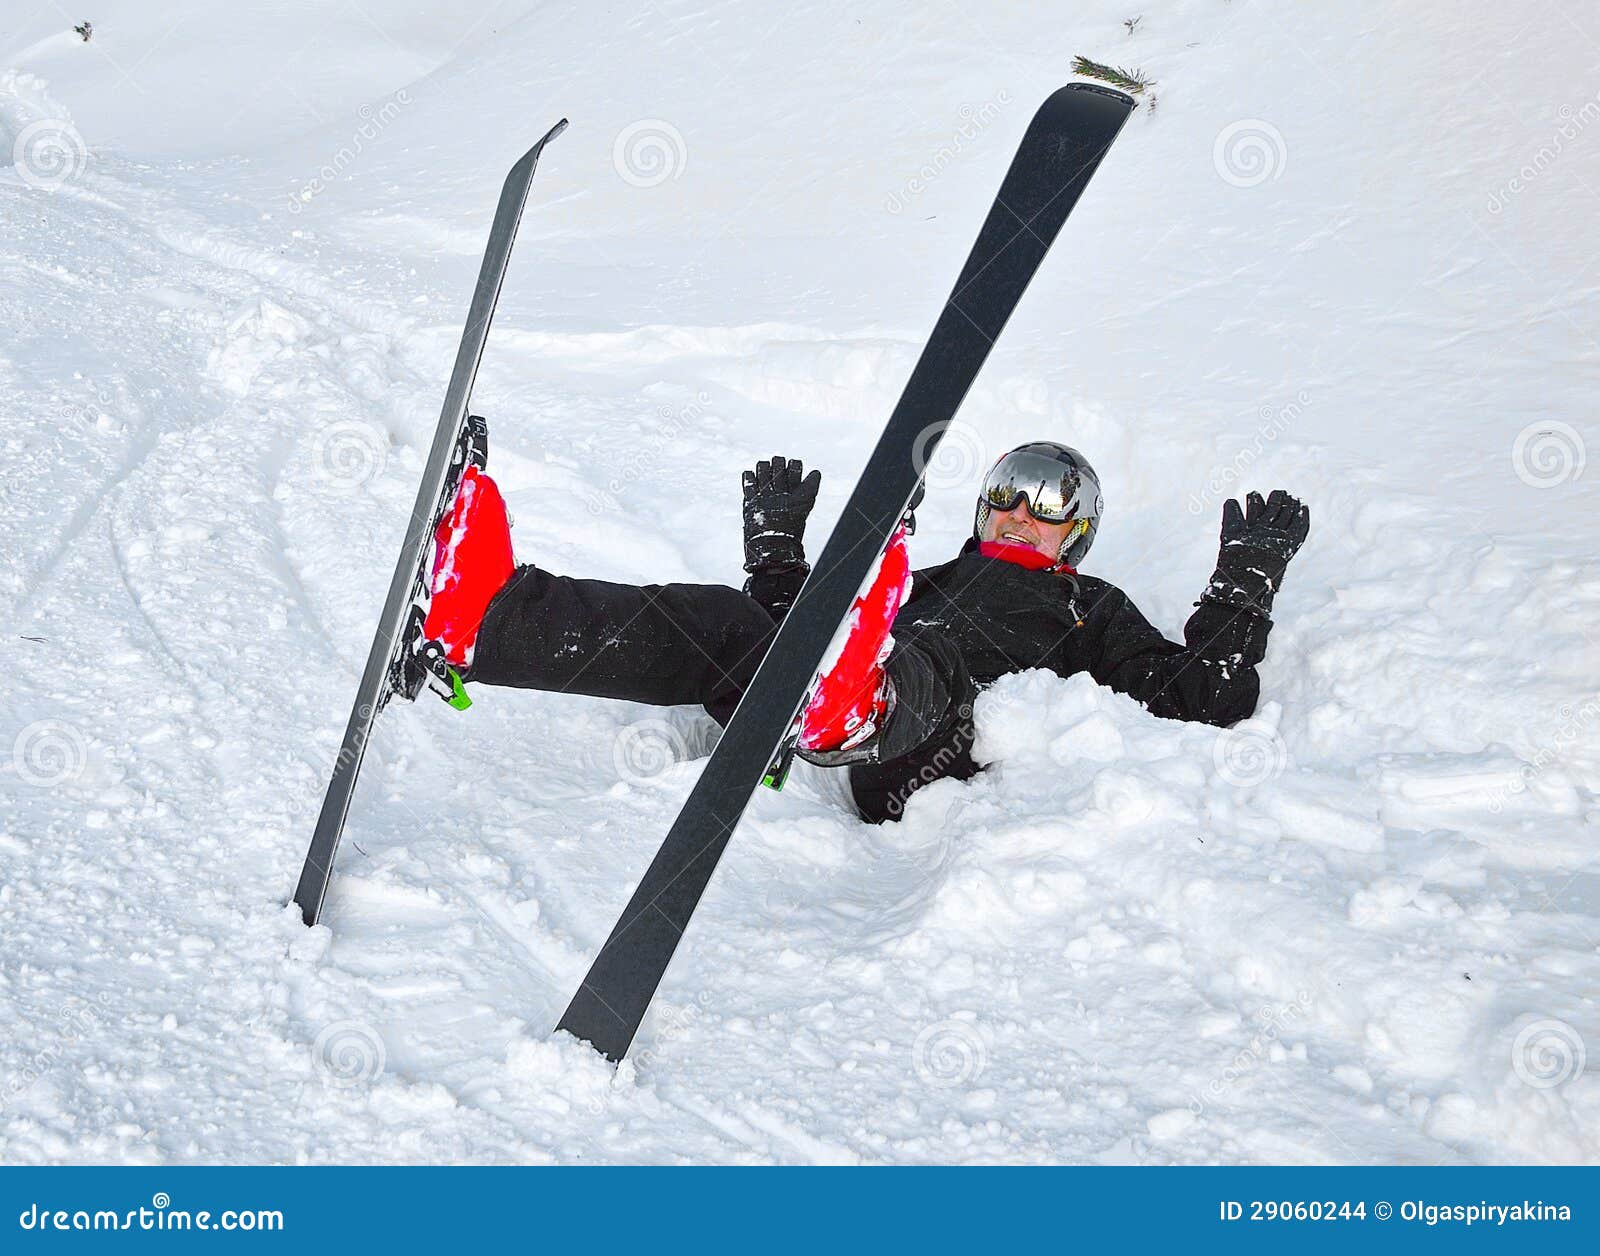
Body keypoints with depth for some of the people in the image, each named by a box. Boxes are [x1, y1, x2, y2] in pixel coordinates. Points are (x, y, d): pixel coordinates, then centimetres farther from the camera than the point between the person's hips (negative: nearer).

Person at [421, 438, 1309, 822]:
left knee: (917, 661, -37)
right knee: (724, 624, -23)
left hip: (931, 764, -3)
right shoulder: (927, 582, 41)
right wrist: (778, 544, 29)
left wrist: (1246, 586, 18)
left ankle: (856, 708, -77)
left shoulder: (1091, 610, 33)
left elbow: (1204, 700, 21)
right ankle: (480, 617, -45)